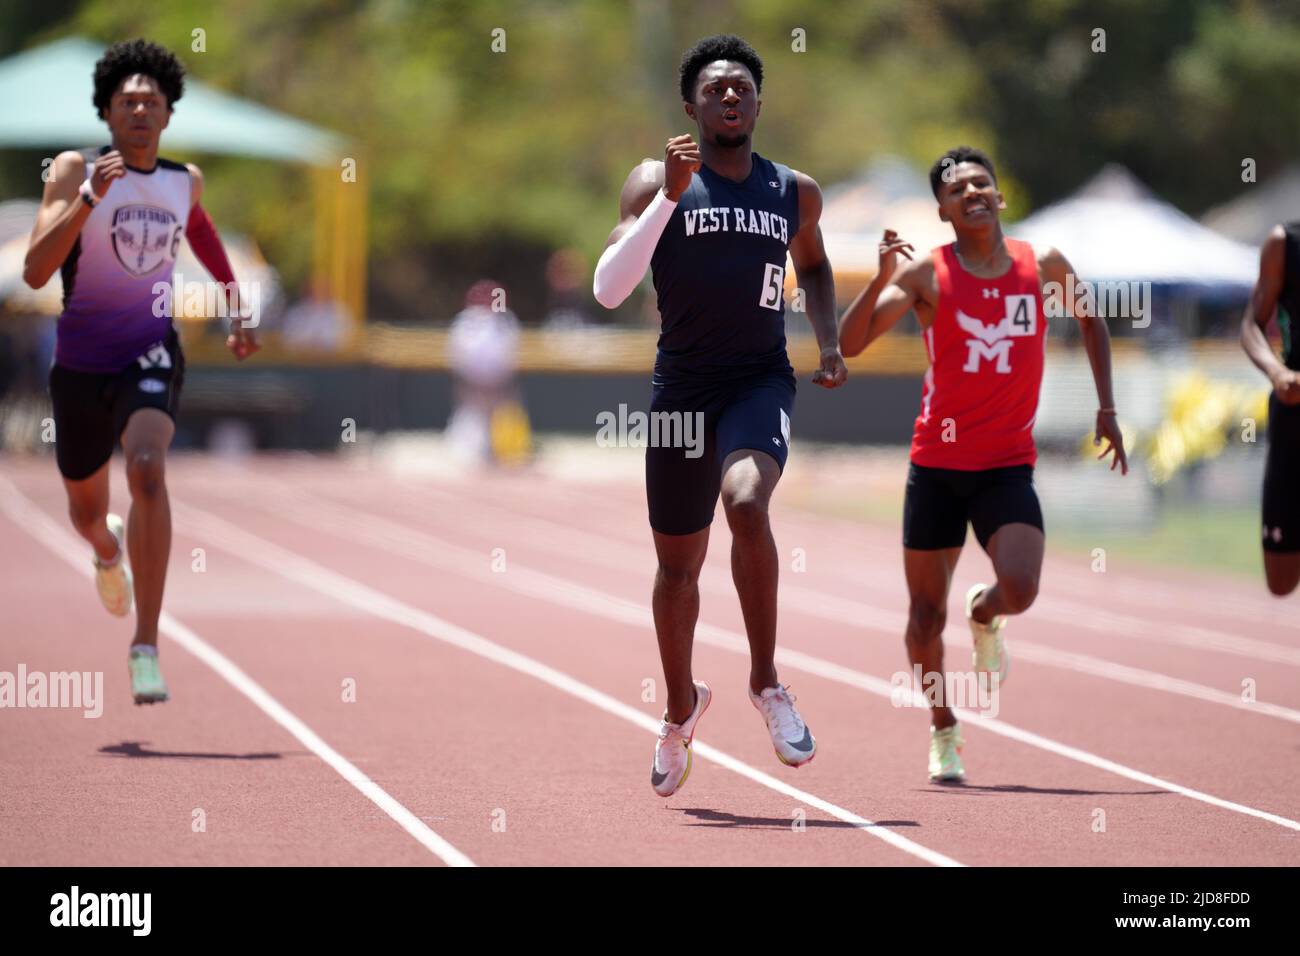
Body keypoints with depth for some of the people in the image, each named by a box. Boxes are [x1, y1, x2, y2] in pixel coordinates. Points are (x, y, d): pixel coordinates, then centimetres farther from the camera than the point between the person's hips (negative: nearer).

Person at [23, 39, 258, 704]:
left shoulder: (185, 181, 2)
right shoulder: (76, 171, -11)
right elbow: (34, 271, -23)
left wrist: (237, 309, 29)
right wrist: (89, 198, -32)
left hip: (150, 354, 0)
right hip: (81, 364, 0)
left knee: (147, 469, -29)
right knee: (87, 509, 17)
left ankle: (146, 647, -29)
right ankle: (108, 550, 60)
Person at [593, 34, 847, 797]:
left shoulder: (796, 192, 5)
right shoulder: (656, 182, -3)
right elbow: (608, 289, -14)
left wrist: (829, 341, 10)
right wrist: (669, 197, -21)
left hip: (761, 383, 0)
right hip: (682, 387, 0)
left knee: (746, 500, -31)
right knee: (679, 565, 10)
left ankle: (766, 680, -16)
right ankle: (681, 709, 35)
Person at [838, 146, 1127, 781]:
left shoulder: (1043, 266, 2)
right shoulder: (927, 275, -5)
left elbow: (1091, 322, 22)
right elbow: (848, 344, -13)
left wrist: (1106, 409, 16)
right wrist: (883, 278, -27)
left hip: (1008, 467, 0)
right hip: (937, 465, 0)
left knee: (1020, 591, -22)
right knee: (927, 615, 5)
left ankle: (984, 615, 16)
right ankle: (944, 730, 29)